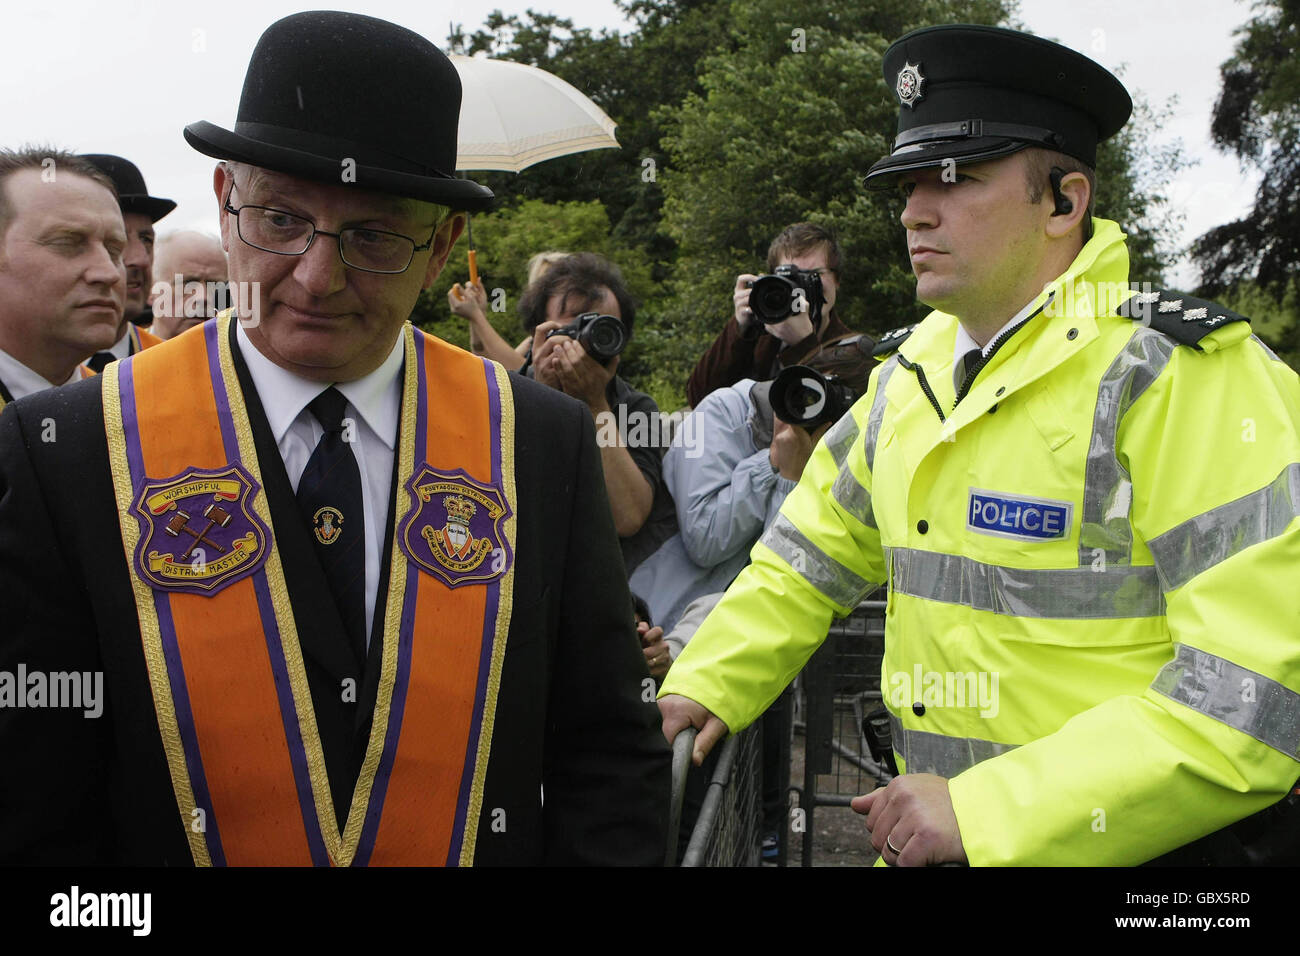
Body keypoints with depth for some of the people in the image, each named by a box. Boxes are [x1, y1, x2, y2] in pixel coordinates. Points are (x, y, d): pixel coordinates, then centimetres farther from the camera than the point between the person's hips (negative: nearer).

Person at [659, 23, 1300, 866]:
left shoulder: (1185, 376, -18)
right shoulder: (913, 375, 5)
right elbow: (811, 555, 17)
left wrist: (982, 811, -24)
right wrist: (703, 685, 6)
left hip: (1133, 842, -6)